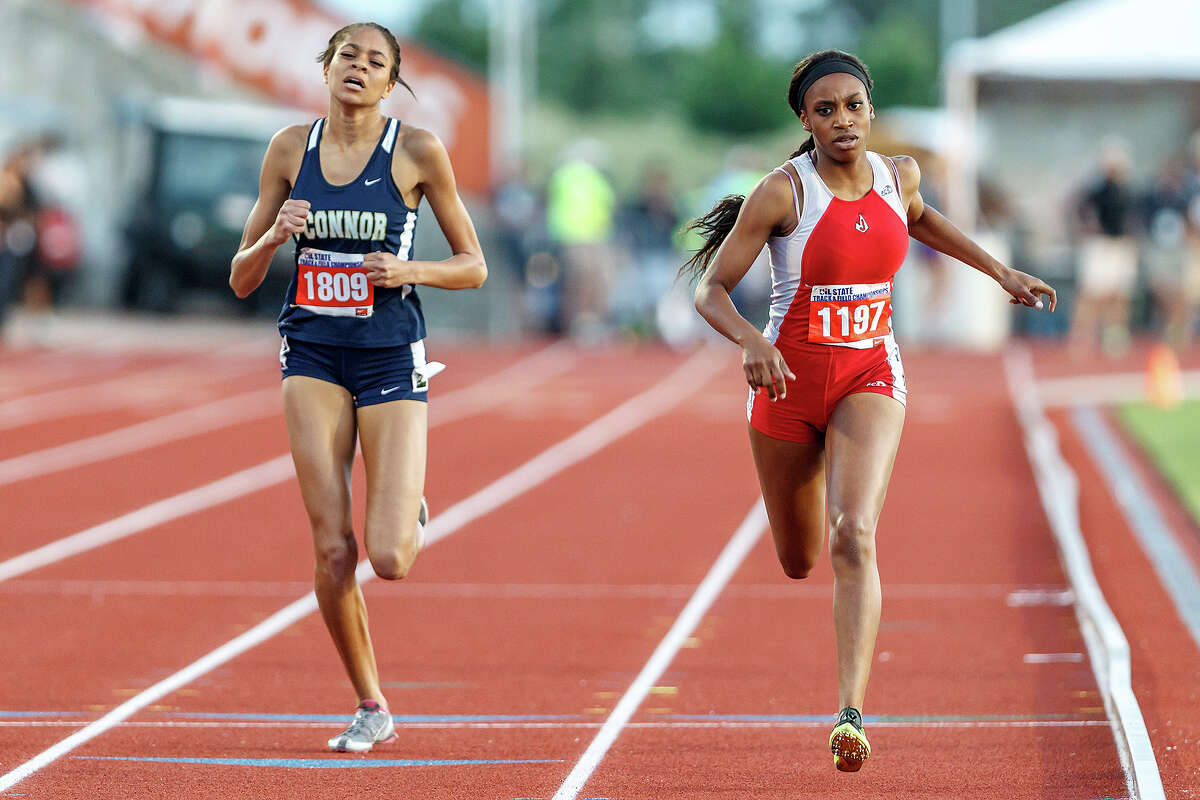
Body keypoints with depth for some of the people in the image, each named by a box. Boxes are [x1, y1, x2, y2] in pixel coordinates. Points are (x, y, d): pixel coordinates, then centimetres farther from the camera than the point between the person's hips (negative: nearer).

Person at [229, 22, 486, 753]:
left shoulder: (418, 150, -3)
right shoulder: (292, 148, 4)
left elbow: (474, 267, 3)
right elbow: (242, 279, 8)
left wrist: (408, 270, -15)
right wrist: (275, 234, -12)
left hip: (391, 357, -2)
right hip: (313, 356, 2)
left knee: (391, 560, -12)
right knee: (333, 552, -6)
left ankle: (409, 514, 25)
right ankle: (371, 708, 11)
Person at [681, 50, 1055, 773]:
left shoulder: (898, 176, -2)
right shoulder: (782, 193, -15)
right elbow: (710, 290, -13)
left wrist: (1000, 271, 21)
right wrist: (753, 342, -33)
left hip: (871, 375, 1)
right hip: (789, 379, -1)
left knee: (855, 539, -23)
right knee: (800, 561, 16)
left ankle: (853, 714, -28)